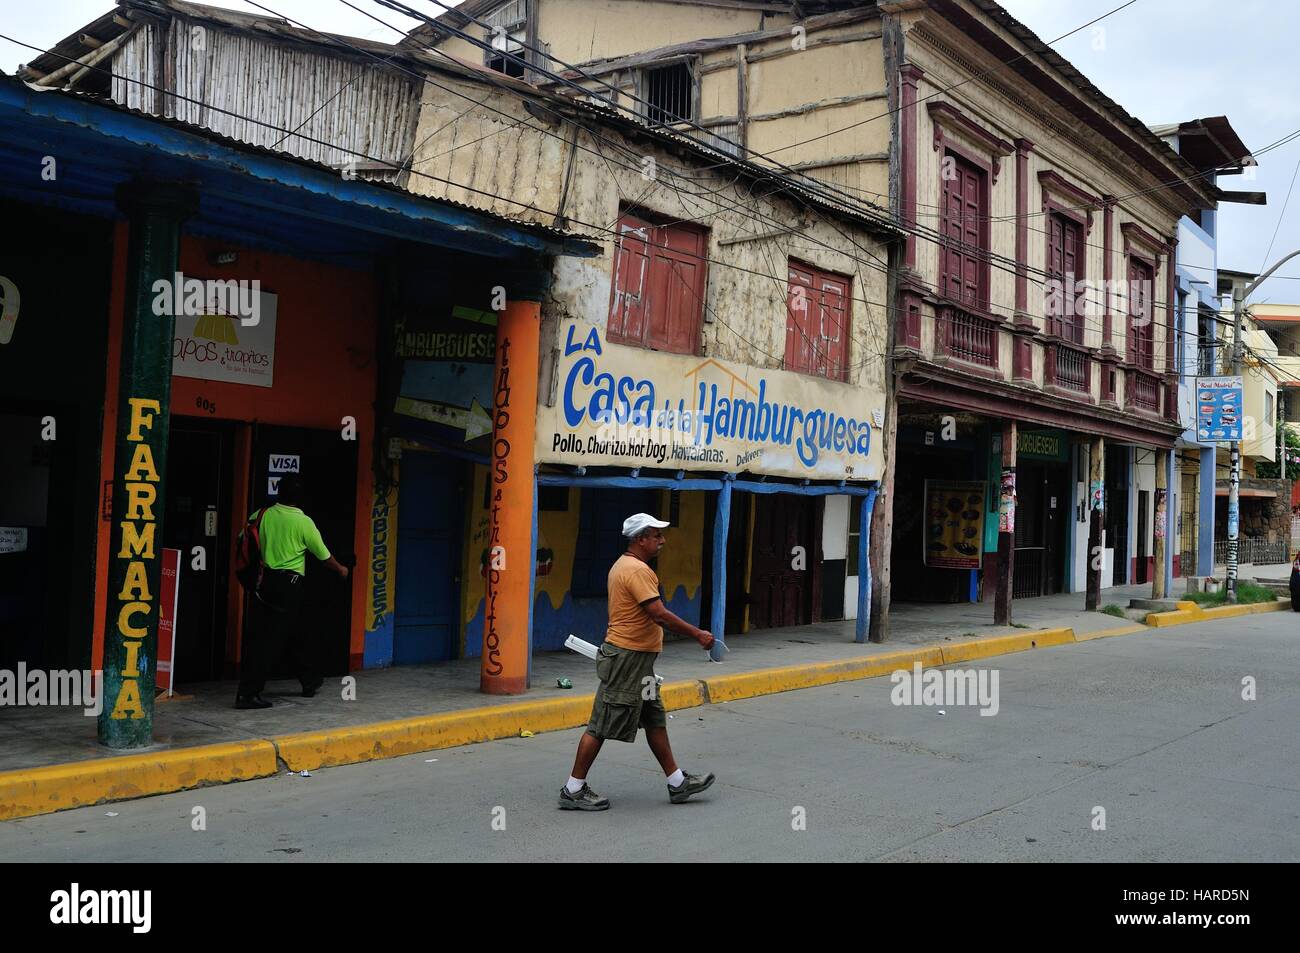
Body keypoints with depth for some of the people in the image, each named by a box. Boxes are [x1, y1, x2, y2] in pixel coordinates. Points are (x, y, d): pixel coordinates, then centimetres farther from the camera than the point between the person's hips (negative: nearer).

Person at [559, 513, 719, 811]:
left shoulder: (624, 565, 14)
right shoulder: (637, 570, -19)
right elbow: (660, 615, -25)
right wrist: (698, 634, -17)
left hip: (637, 661, 11)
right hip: (627, 659, -11)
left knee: (656, 720, 15)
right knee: (602, 726, -3)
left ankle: (678, 783, 23)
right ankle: (573, 790, 5)